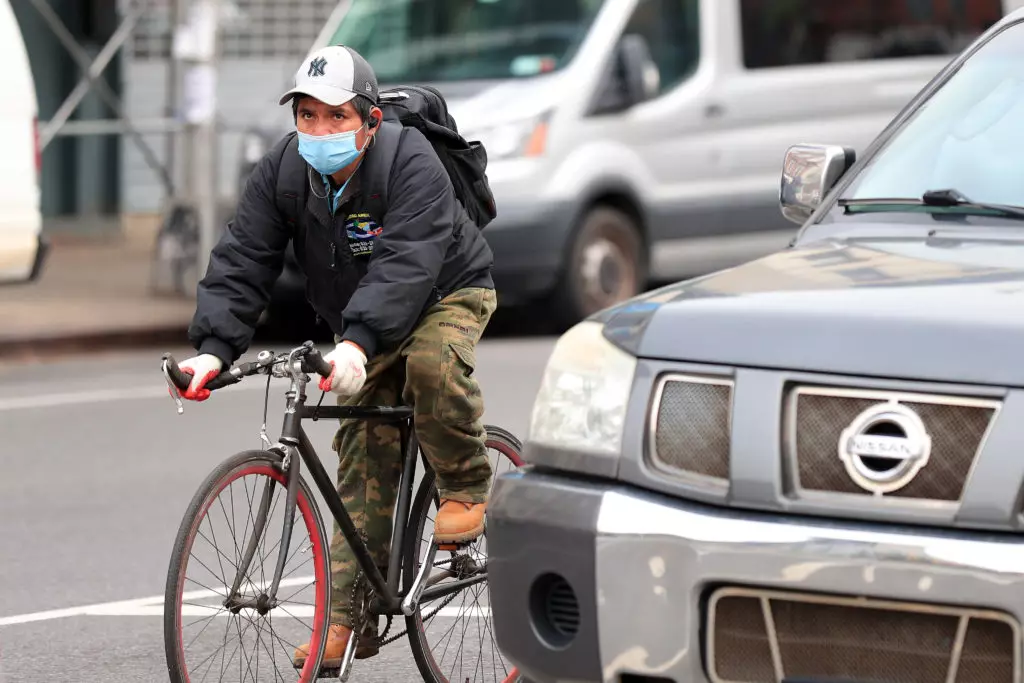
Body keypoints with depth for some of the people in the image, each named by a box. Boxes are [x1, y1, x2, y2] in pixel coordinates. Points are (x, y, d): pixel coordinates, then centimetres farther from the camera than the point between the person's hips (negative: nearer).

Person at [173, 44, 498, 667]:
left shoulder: (410, 163, -31)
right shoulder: (283, 171, -15)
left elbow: (404, 265, -44)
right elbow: (241, 263, -19)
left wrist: (357, 344, -59)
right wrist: (214, 349, -35)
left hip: (447, 293, -5)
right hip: (365, 326, 5)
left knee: (432, 362, -38)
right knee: (365, 464, -2)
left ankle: (468, 490, -14)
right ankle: (350, 617, -1)